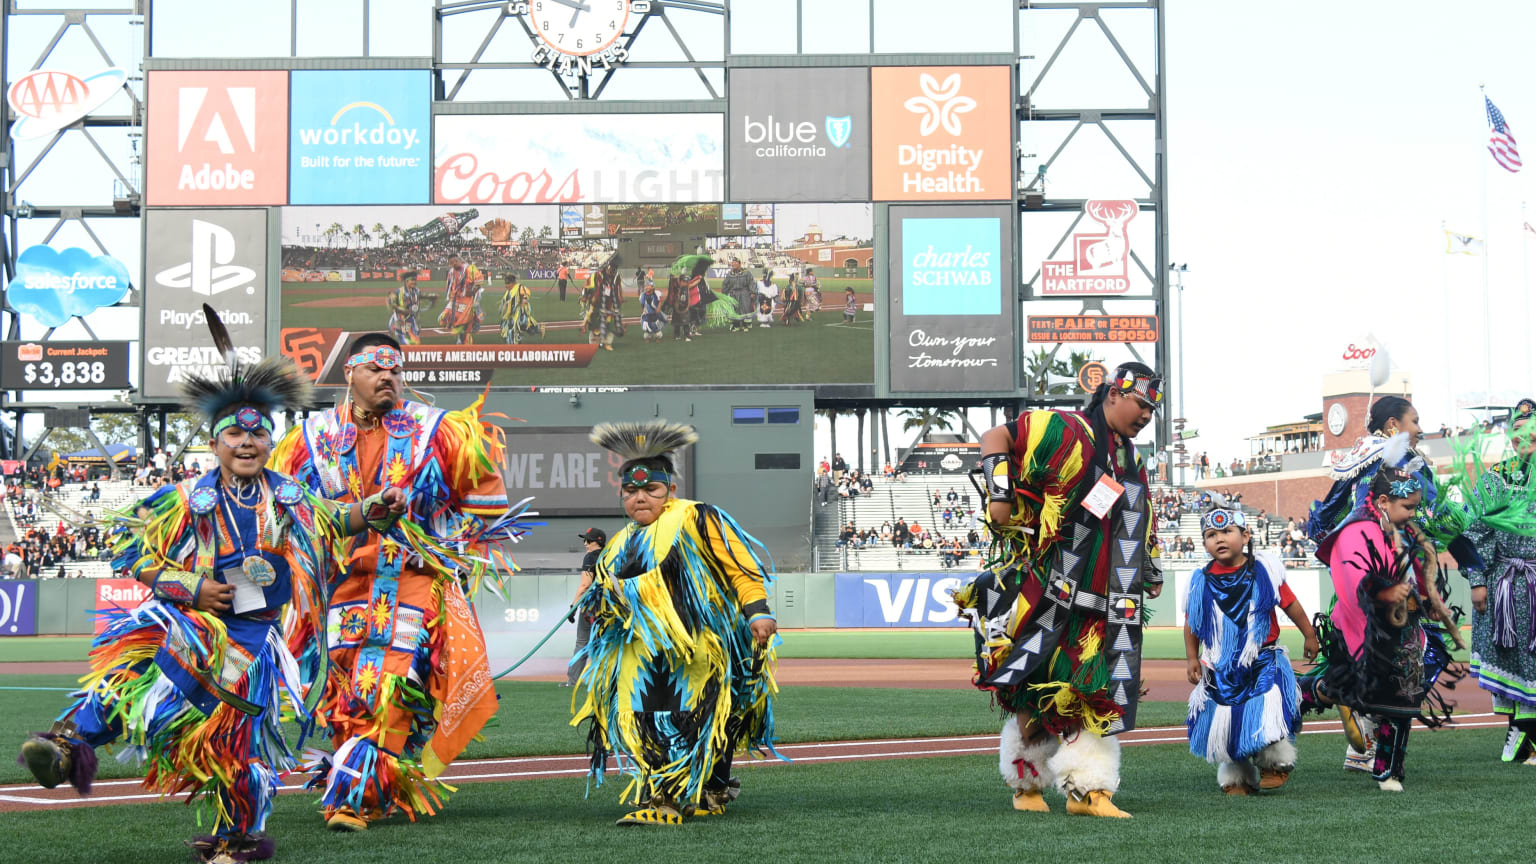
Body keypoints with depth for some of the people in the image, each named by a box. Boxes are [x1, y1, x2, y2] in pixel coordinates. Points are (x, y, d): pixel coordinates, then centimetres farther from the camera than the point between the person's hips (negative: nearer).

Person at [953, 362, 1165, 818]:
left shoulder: (1132, 462, 20)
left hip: (1102, 605, 7)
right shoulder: (1066, 432, -7)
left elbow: (1137, 522, 35)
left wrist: (1150, 573, 32)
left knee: (1097, 695, 0)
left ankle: (1087, 789, 2)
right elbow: (995, 437, -9)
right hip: (1044, 594, -7)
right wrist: (999, 493, -18)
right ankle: (1026, 784, 14)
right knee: (1033, 694, 0)